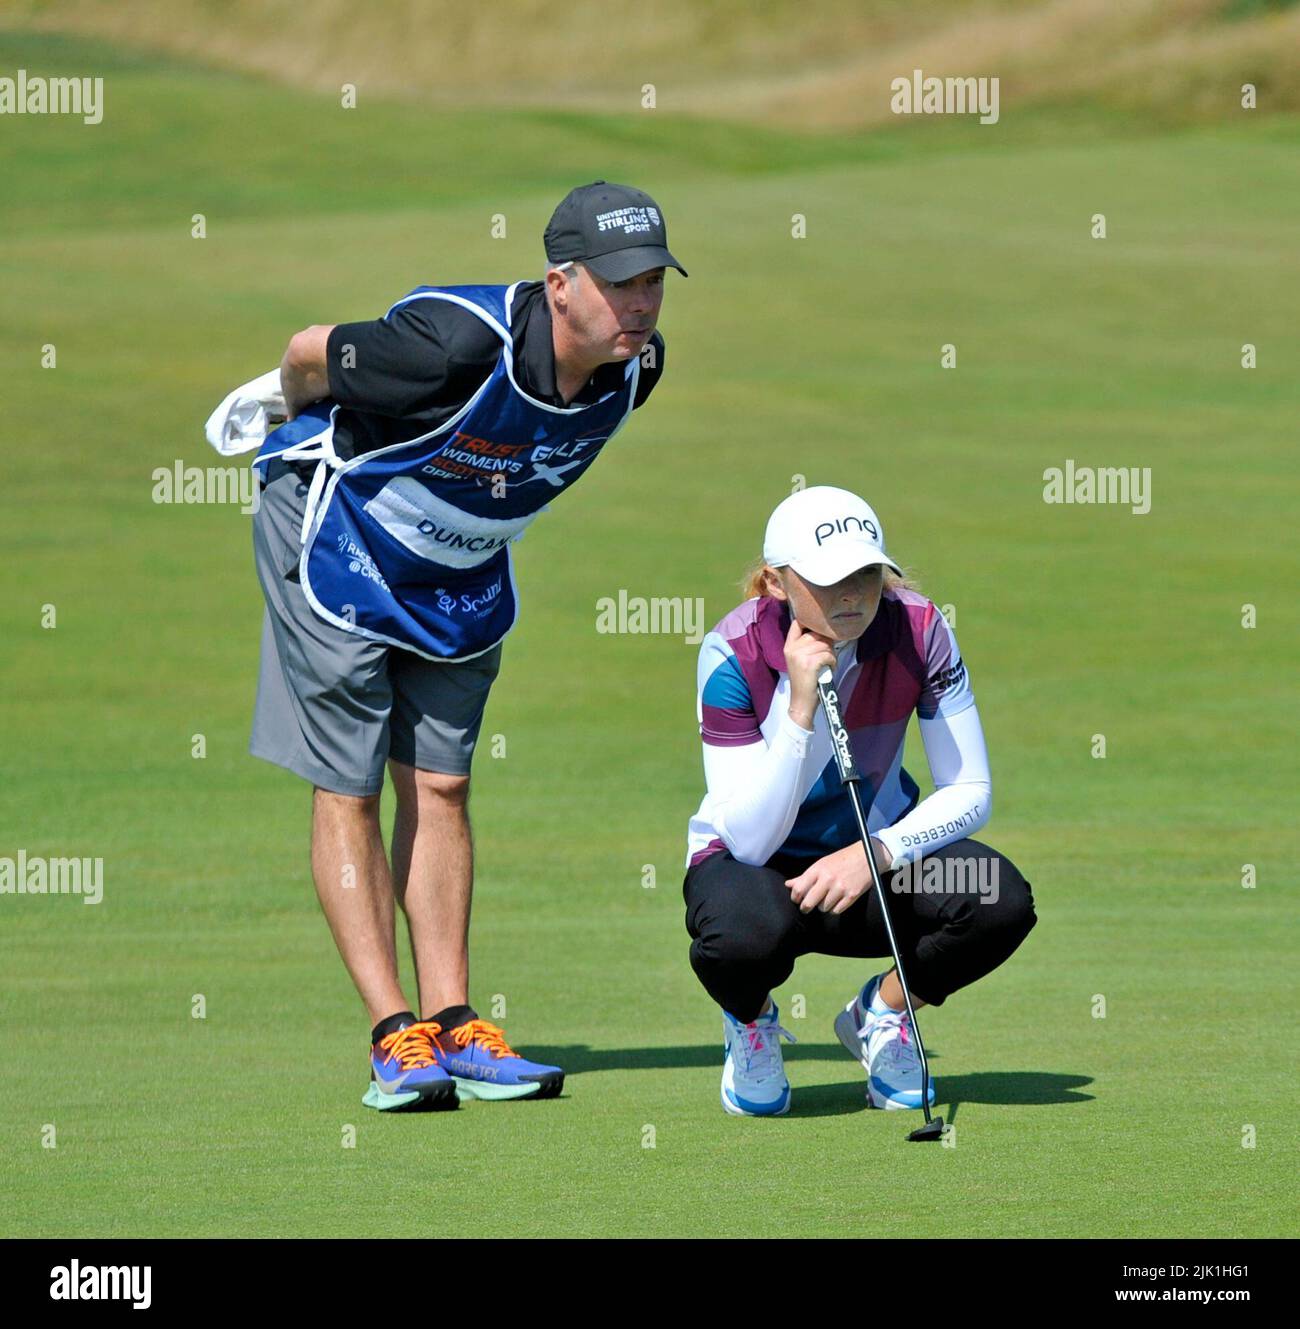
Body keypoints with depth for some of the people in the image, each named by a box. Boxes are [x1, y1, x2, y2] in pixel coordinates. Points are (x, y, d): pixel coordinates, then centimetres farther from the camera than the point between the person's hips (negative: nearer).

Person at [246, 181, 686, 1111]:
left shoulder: (639, 365, -15)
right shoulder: (460, 345, -36)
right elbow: (311, 355, -18)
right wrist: (304, 432, 3)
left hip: (463, 570, 6)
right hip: (339, 536, -6)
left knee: (439, 787, 6)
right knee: (349, 789, -5)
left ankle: (452, 1025, 7)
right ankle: (396, 1036, -6)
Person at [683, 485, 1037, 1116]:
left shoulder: (919, 630, -17)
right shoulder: (734, 653, -23)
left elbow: (970, 792, -11)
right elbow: (750, 839, -28)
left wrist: (877, 853, -27)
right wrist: (800, 708, -37)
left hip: (877, 852, 3)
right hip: (753, 866, -3)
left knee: (1001, 901, -28)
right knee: (745, 931, -40)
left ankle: (882, 1013, 4)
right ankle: (751, 1025, 0)